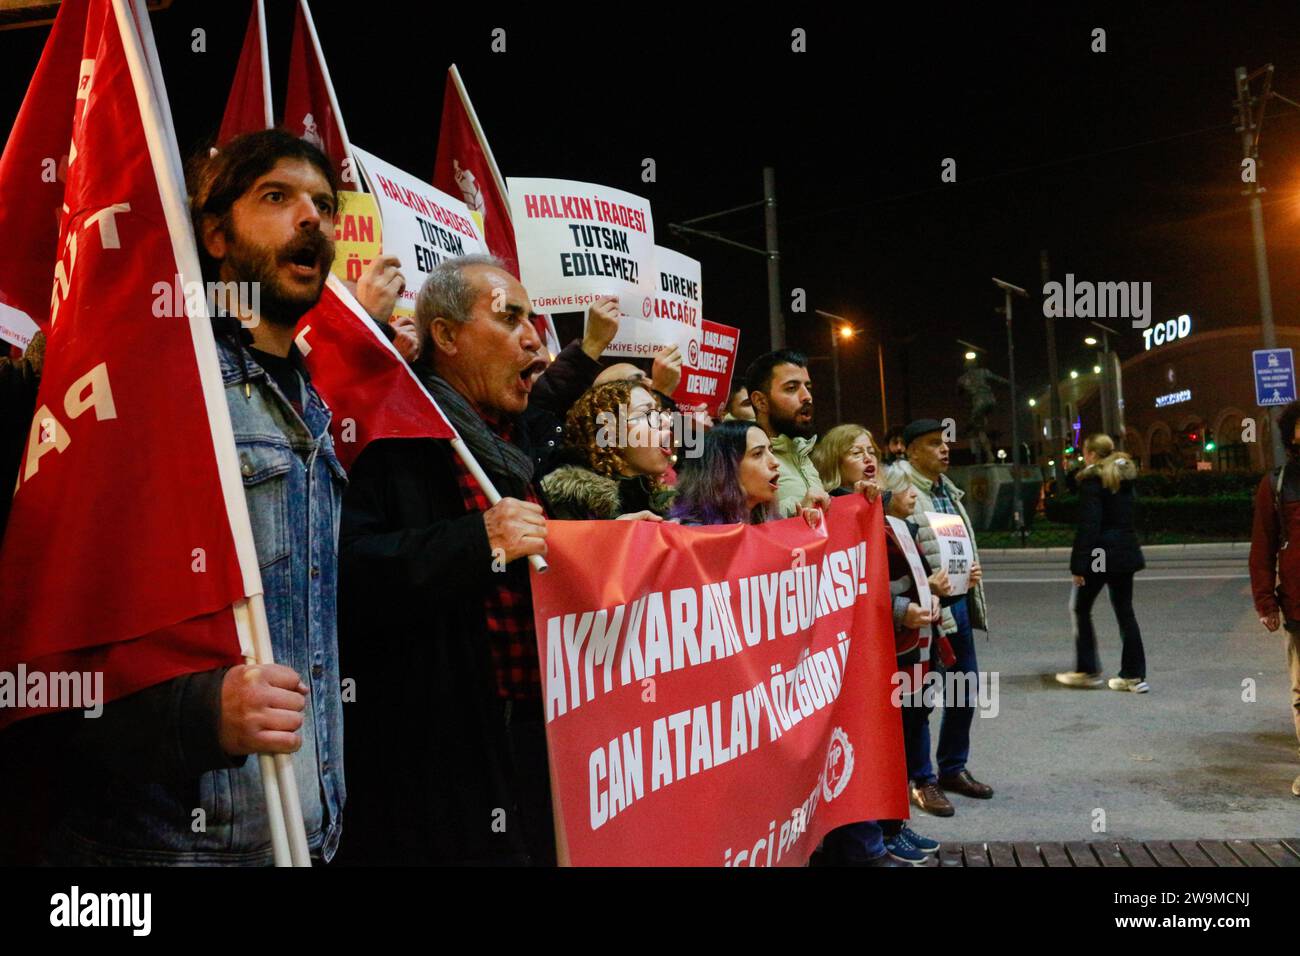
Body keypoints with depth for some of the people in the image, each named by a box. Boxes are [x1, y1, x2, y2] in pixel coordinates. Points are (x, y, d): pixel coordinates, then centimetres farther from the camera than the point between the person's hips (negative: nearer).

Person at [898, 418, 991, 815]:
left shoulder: (947, 489, 15)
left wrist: (971, 569, 12)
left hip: (958, 603, 9)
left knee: (965, 689, 17)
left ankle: (954, 768, 33)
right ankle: (922, 780, 16)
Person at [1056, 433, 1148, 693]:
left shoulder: (1092, 480, -13)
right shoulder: (1124, 479, 12)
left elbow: (1088, 525, -17)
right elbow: (1126, 518, 15)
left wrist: (1078, 564, -15)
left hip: (1098, 555, -7)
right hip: (1125, 553, 7)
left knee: (1080, 608, 9)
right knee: (1125, 611, 10)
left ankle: (1088, 670, 11)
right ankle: (1134, 675, 10)